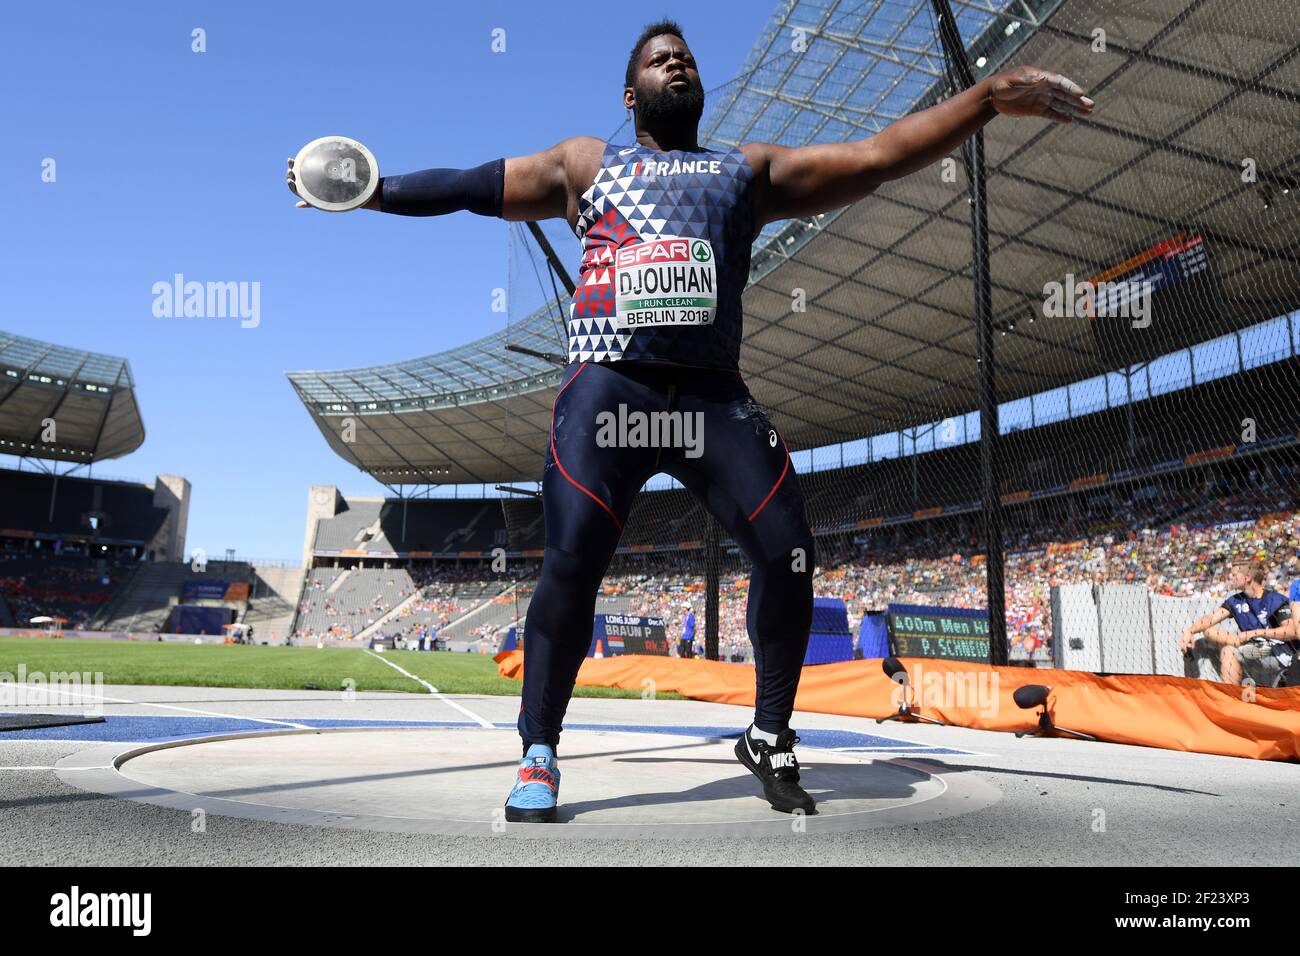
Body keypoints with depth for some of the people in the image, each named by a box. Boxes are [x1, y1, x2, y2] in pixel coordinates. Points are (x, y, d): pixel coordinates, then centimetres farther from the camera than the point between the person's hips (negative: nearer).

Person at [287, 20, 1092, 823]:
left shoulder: (752, 168, 22)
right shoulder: (585, 162, 20)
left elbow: (879, 155, 14)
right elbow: (467, 186, 21)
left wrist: (990, 96, 7)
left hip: (715, 393, 2)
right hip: (608, 385, -2)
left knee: (788, 553, -8)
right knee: (572, 563, -13)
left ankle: (770, 738, 13)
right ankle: (539, 756, 4)